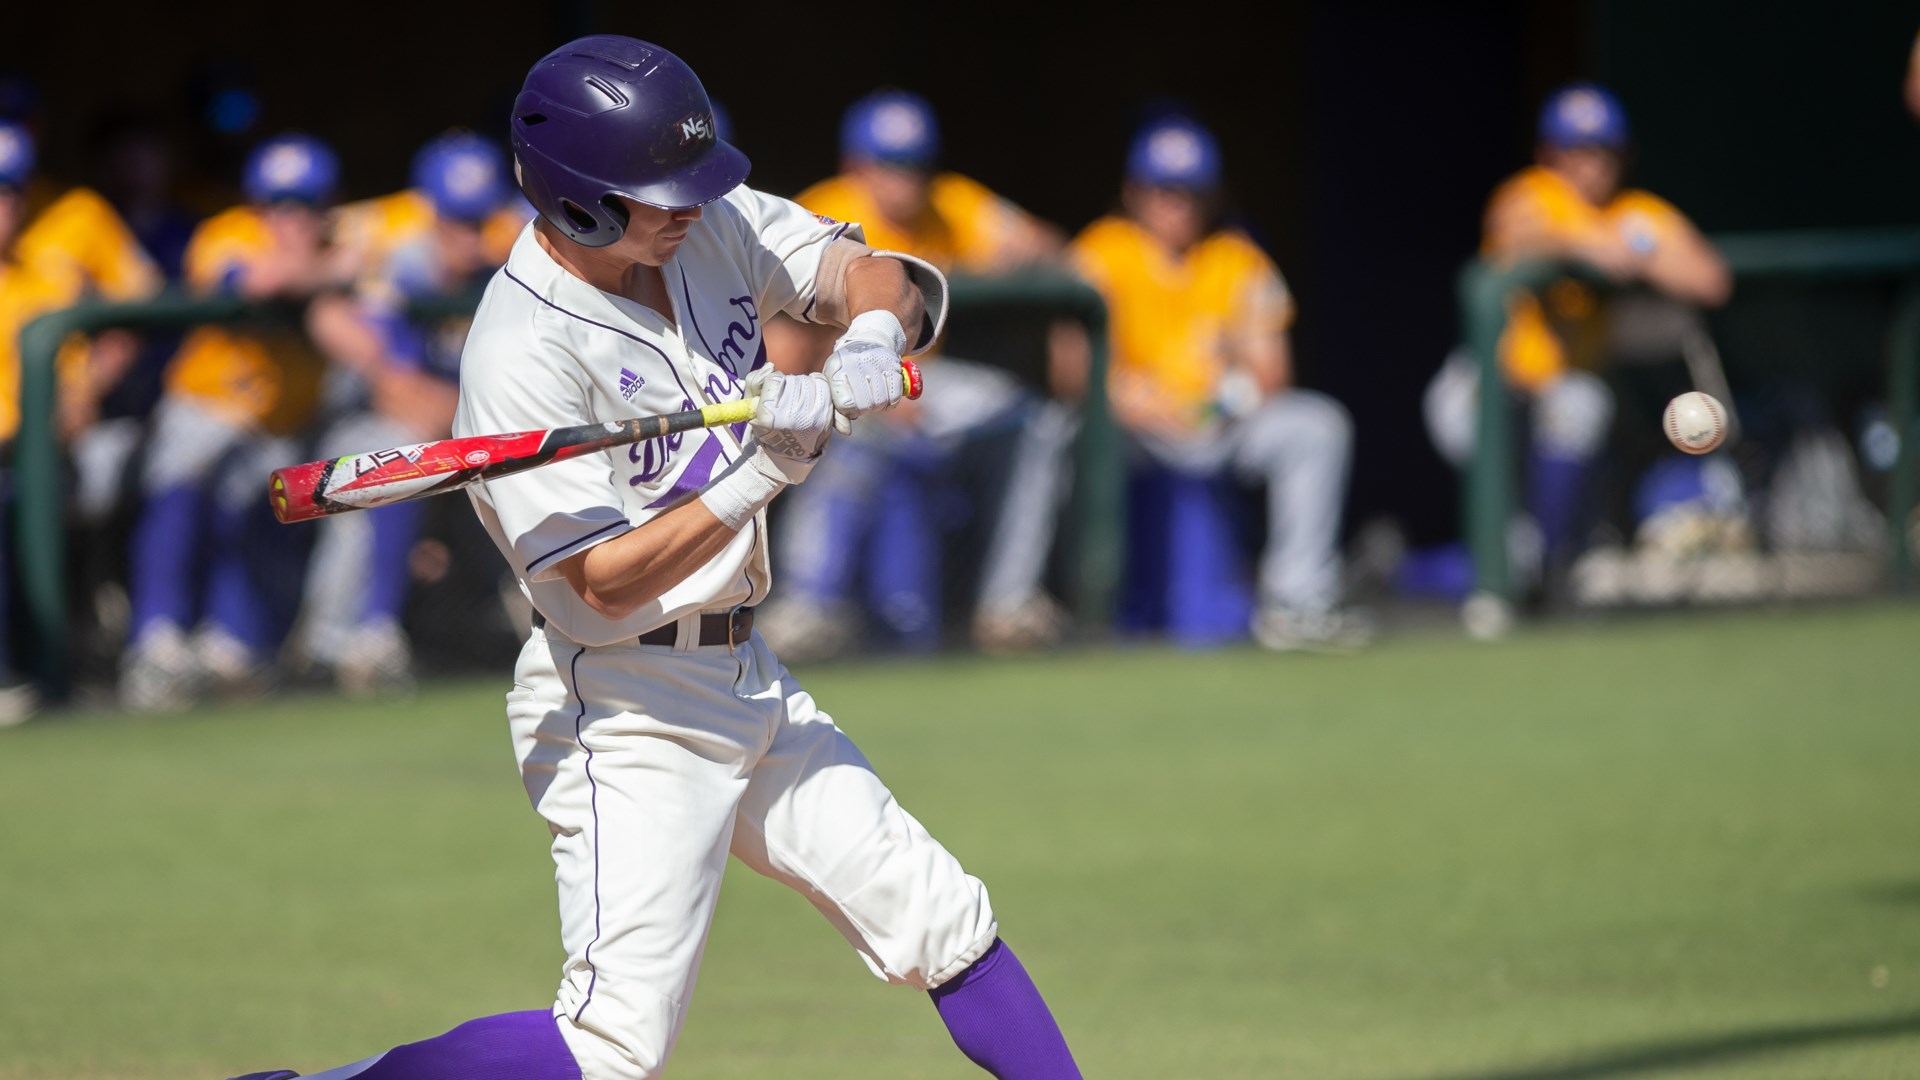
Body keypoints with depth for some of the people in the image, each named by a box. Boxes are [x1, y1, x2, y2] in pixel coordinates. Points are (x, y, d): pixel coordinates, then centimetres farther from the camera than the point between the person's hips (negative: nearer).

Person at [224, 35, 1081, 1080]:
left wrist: (871, 342, -19)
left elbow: (882, 277, 3)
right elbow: (610, 580, -24)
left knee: (945, 923, 11)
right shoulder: (521, 354, -23)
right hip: (626, 714, -8)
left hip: (747, 681, 8)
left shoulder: (711, 228, -1)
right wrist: (760, 473, -32)